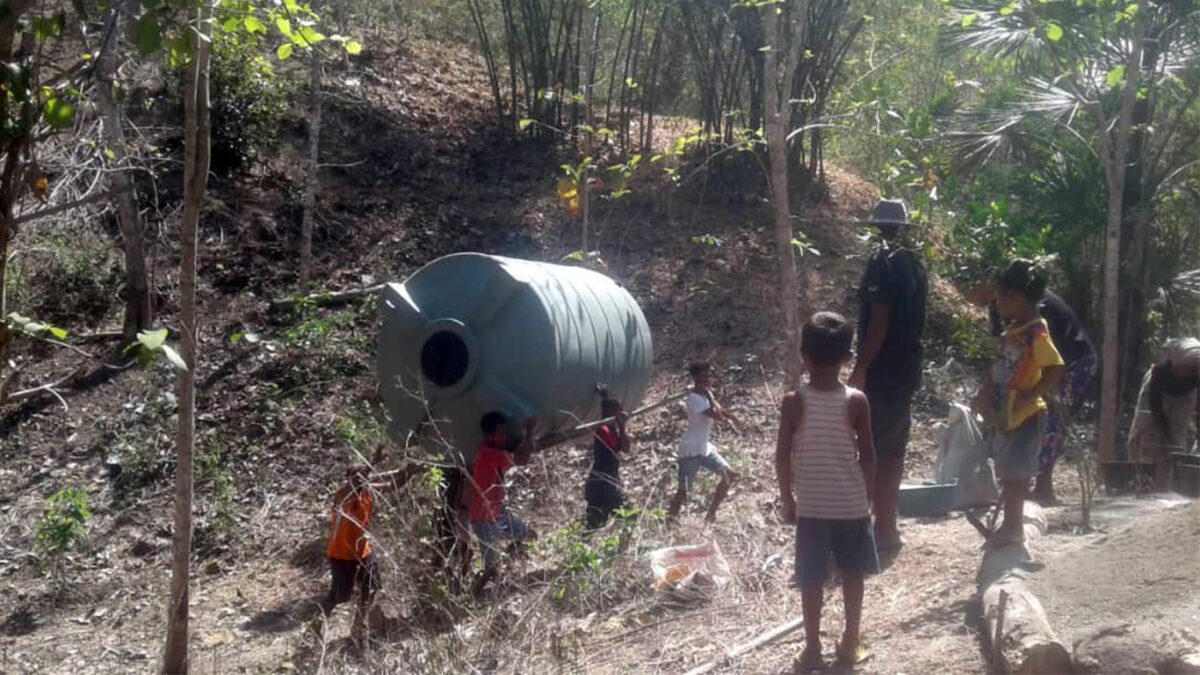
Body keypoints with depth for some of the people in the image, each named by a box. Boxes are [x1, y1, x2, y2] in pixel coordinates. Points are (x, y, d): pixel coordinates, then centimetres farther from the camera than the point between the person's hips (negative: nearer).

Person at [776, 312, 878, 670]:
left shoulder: (794, 402, -12)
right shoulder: (856, 401, -9)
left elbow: (782, 457, -8)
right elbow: (868, 457, -4)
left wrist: (787, 498, 5)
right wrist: (868, 497, 9)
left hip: (811, 507, -1)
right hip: (852, 505, 1)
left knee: (812, 580, 9)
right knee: (852, 575, 16)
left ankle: (812, 649, 14)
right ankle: (850, 643, 24)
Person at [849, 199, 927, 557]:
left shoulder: (882, 262, -14)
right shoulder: (914, 263, 11)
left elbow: (878, 320, -20)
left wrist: (861, 369, -18)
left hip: (882, 371, -9)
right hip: (908, 367, 9)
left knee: (875, 451, -6)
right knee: (895, 449, 15)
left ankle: (884, 531, -5)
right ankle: (887, 527, 24)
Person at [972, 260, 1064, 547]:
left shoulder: (1036, 334, -19)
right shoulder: (1011, 332, 8)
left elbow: (1054, 371, -24)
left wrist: (1027, 397, -25)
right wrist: (985, 395, 9)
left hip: (1025, 416, -9)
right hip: (1004, 415, 9)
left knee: (1015, 474, -3)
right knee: (1009, 473, 16)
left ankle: (1012, 527, 4)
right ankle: (1011, 525, 26)